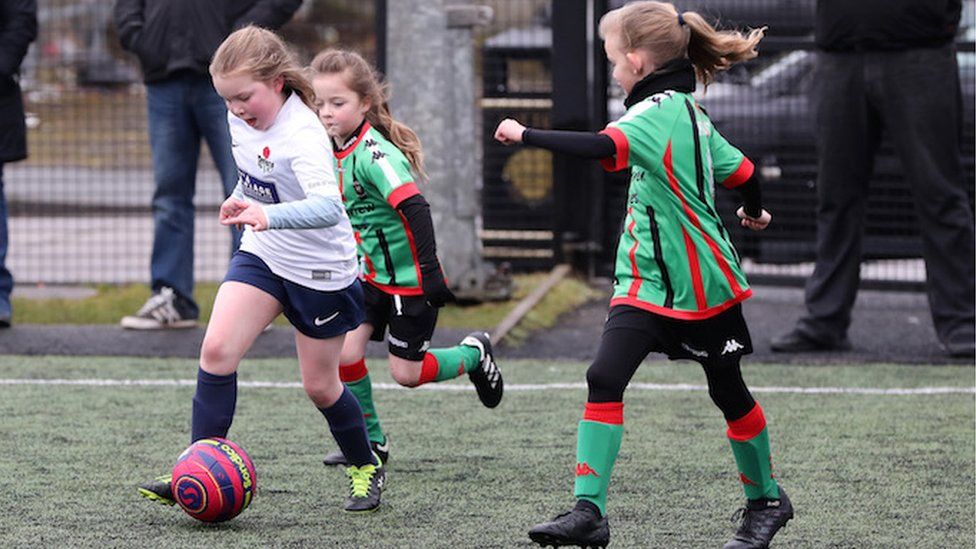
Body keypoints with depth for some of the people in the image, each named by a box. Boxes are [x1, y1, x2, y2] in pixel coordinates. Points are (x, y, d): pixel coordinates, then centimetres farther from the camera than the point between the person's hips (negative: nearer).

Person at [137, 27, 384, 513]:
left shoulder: (301, 136, -30)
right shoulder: (243, 119, -6)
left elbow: (327, 207, -47)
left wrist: (270, 215, -62)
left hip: (321, 271, -6)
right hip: (261, 255, 6)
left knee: (319, 385, 7)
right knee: (217, 349, -14)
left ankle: (366, 468, 33)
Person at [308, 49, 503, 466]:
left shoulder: (375, 154, -25)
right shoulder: (334, 150, 1)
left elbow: (415, 209, -33)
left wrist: (430, 272, -37)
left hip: (409, 280, -7)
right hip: (370, 274, 7)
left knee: (406, 373, 1)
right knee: (344, 353, -5)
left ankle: (473, 354, 28)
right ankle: (370, 440, 11)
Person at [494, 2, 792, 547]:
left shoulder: (659, 110, -19)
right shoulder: (689, 112, 8)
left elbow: (604, 147, -37)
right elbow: (742, 170, 17)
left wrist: (526, 135, -34)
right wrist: (754, 212, 37)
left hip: (703, 282, -8)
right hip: (647, 282, 8)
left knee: (729, 392, 10)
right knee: (604, 380, -7)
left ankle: (766, 500, 29)